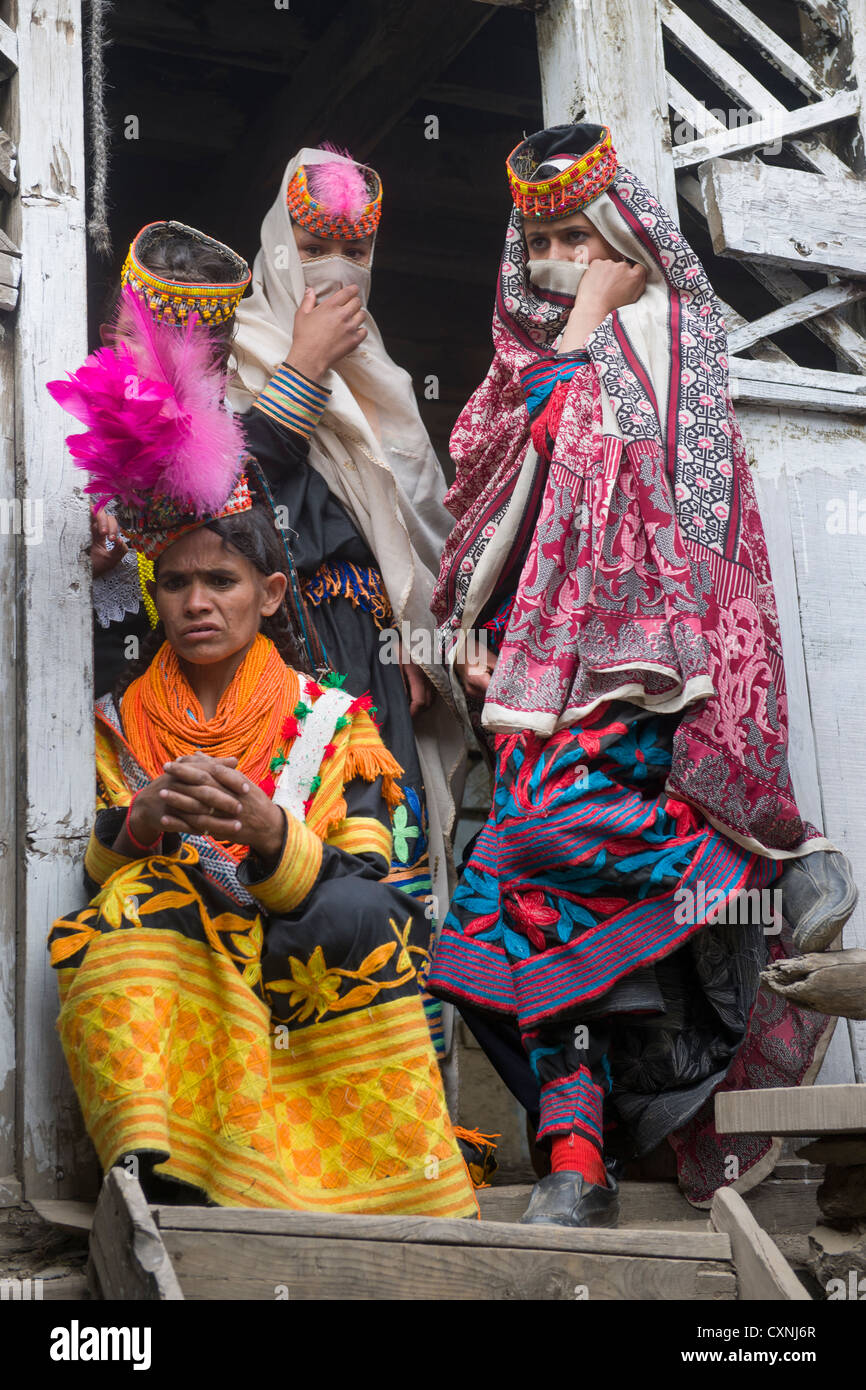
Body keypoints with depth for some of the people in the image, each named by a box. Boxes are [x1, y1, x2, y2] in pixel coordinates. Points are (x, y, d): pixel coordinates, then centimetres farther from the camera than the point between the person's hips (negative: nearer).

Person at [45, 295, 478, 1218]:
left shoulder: (333, 721, 8)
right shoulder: (120, 720, 13)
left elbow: (361, 887, -4)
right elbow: (83, 865, 2)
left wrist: (265, 829, -24)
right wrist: (143, 823, -20)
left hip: (306, 985, -1)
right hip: (143, 981, 1)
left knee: (361, 914, -31)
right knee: (145, 895, -30)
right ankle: (151, 1166, -45)